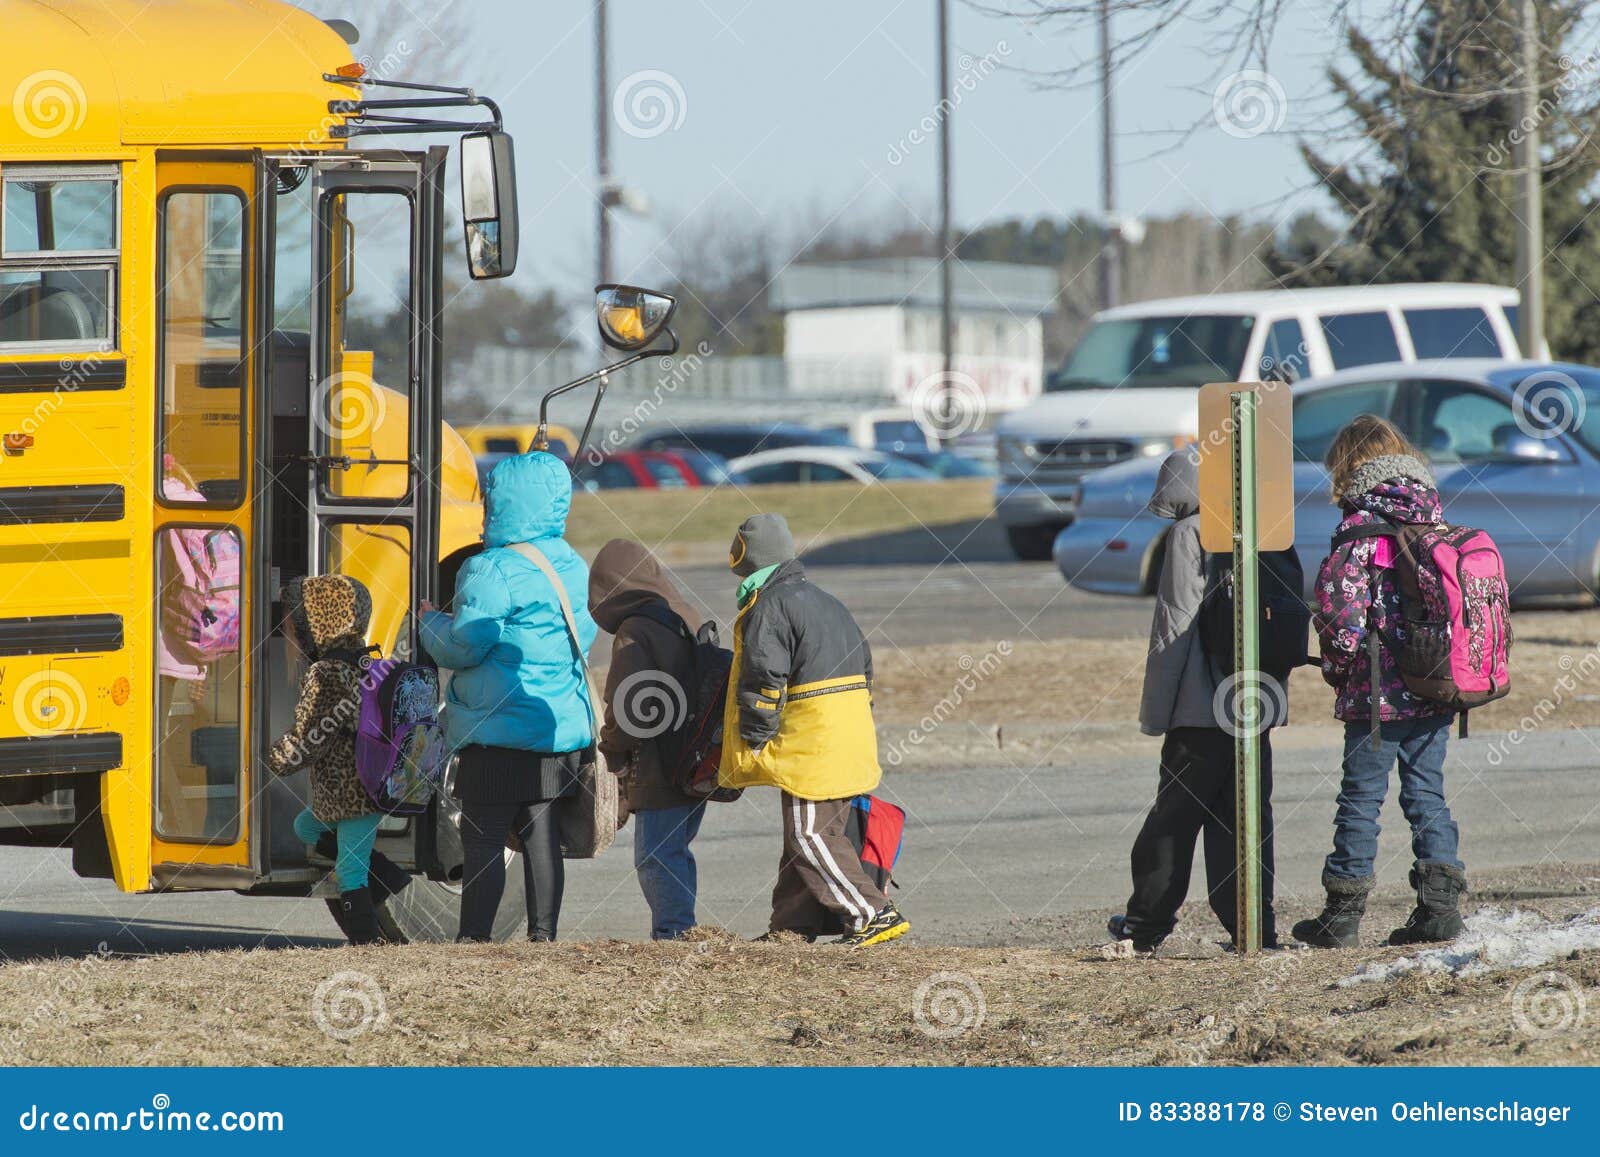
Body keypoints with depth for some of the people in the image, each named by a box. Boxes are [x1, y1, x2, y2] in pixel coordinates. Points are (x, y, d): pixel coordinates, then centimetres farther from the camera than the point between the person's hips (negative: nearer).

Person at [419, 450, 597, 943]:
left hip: (498, 735, -8)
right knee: (540, 834, 12)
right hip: (560, 730, 8)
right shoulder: (572, 567, 9)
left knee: (484, 837, -2)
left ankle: (475, 937, -2)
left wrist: (431, 622, 2)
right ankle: (543, 934, 12)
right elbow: (583, 638, 19)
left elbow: (463, 646, -17)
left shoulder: (492, 570, -16)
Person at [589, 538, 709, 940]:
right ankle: (681, 931, 21)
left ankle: (674, 931, -10)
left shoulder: (633, 633, -14)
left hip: (657, 770, -9)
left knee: (655, 855, -4)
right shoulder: (690, 622, 13)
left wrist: (613, 752, -2)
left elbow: (625, 707, -18)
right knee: (675, 851, 18)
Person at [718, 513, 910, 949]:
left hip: (810, 743, -9)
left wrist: (753, 745, -8)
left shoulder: (767, 608, -9)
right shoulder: (827, 603, 20)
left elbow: (762, 683, -16)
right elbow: (864, 666, 24)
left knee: (811, 837, -7)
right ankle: (792, 924, 18)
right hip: (853, 739, 9)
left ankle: (875, 916, -13)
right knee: (814, 833, 14)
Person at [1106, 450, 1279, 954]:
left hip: (1202, 705, -6)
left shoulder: (1188, 534, -8)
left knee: (1175, 814, 3)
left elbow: (1174, 626, -10)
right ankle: (1252, 923, 2)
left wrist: (1156, 710, -7)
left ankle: (1149, 920, 9)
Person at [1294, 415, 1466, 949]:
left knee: (1361, 798, 2)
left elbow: (1340, 613, -17)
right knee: (1427, 794, 11)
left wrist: (1337, 665, -1)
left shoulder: (1359, 530, -12)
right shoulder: (1437, 521, 7)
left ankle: (1342, 913, 8)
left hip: (1377, 693, -5)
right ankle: (1440, 904, 5)